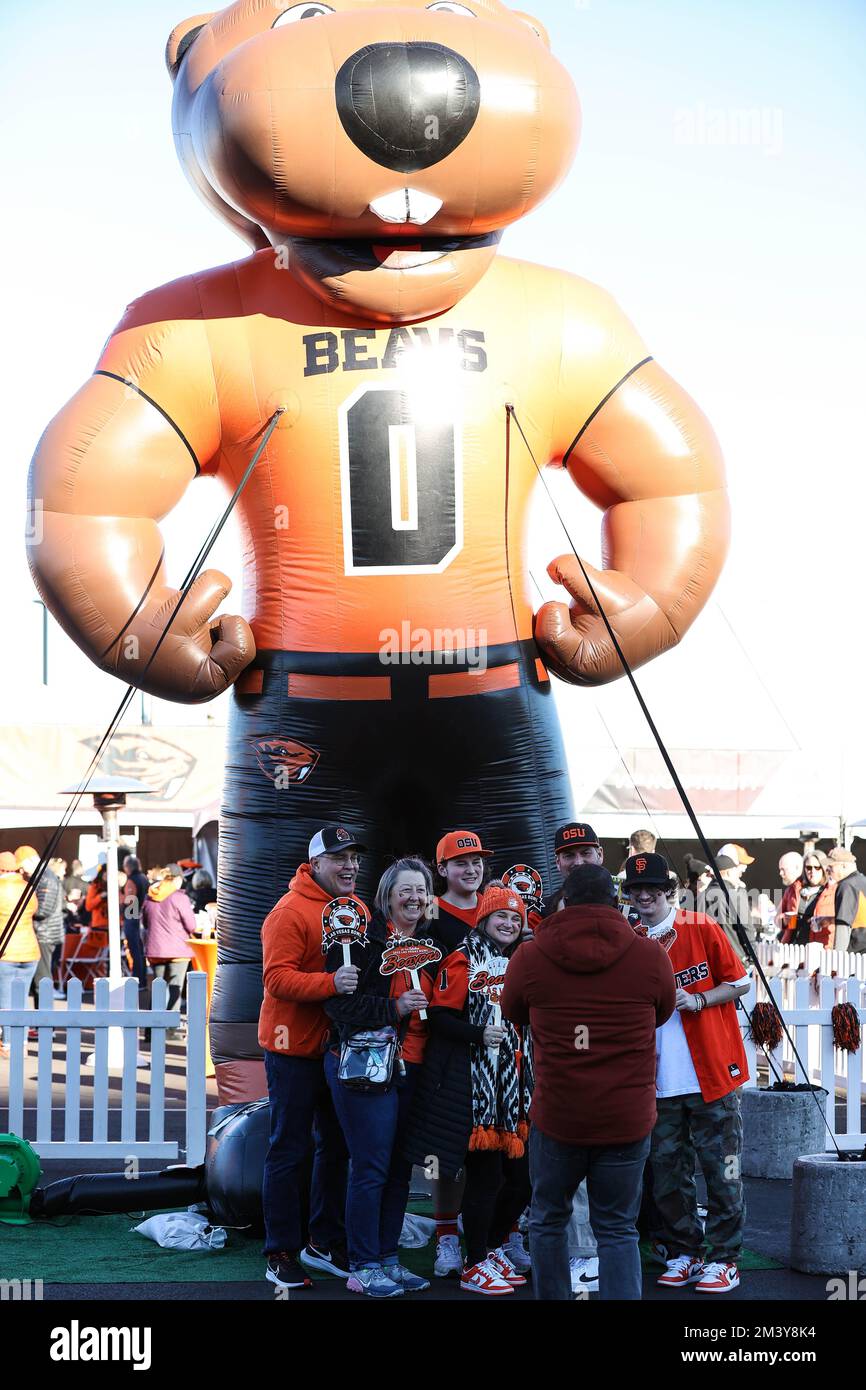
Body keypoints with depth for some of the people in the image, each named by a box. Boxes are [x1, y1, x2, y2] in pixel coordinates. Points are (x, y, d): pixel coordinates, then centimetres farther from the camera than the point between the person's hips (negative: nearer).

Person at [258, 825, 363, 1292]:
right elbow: (278, 978, -22)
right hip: (295, 1048, -7)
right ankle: (281, 1254, 8)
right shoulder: (290, 912, -14)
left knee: (336, 1145, 14)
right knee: (290, 1150, 0)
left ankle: (325, 1242, 27)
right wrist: (330, 982, -35)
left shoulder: (357, 908, 9)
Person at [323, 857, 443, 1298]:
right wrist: (394, 1008, -20)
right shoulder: (362, 938, -8)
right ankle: (363, 1267, 3)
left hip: (411, 1070, 7)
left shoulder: (430, 946, 14)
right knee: (371, 1169, -5)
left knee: (400, 1169, 11)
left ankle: (388, 1258, 21)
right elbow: (339, 1002, -16)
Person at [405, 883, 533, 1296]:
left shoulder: (517, 963, 16)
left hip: (513, 1083, 8)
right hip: (475, 1084, -8)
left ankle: (492, 1250, 27)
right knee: (486, 1175, -6)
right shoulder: (464, 960, -6)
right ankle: (474, 1268, 6)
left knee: (521, 1175, 8)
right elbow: (440, 1017, -12)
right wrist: (479, 1035, -23)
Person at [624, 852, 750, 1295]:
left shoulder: (702, 928, -2)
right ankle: (683, 1253, 18)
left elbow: (739, 983, 2)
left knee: (721, 1169, -1)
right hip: (661, 1083, 4)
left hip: (712, 1074, -3)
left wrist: (699, 1000, -12)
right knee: (667, 1171, 6)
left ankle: (723, 1258, 7)